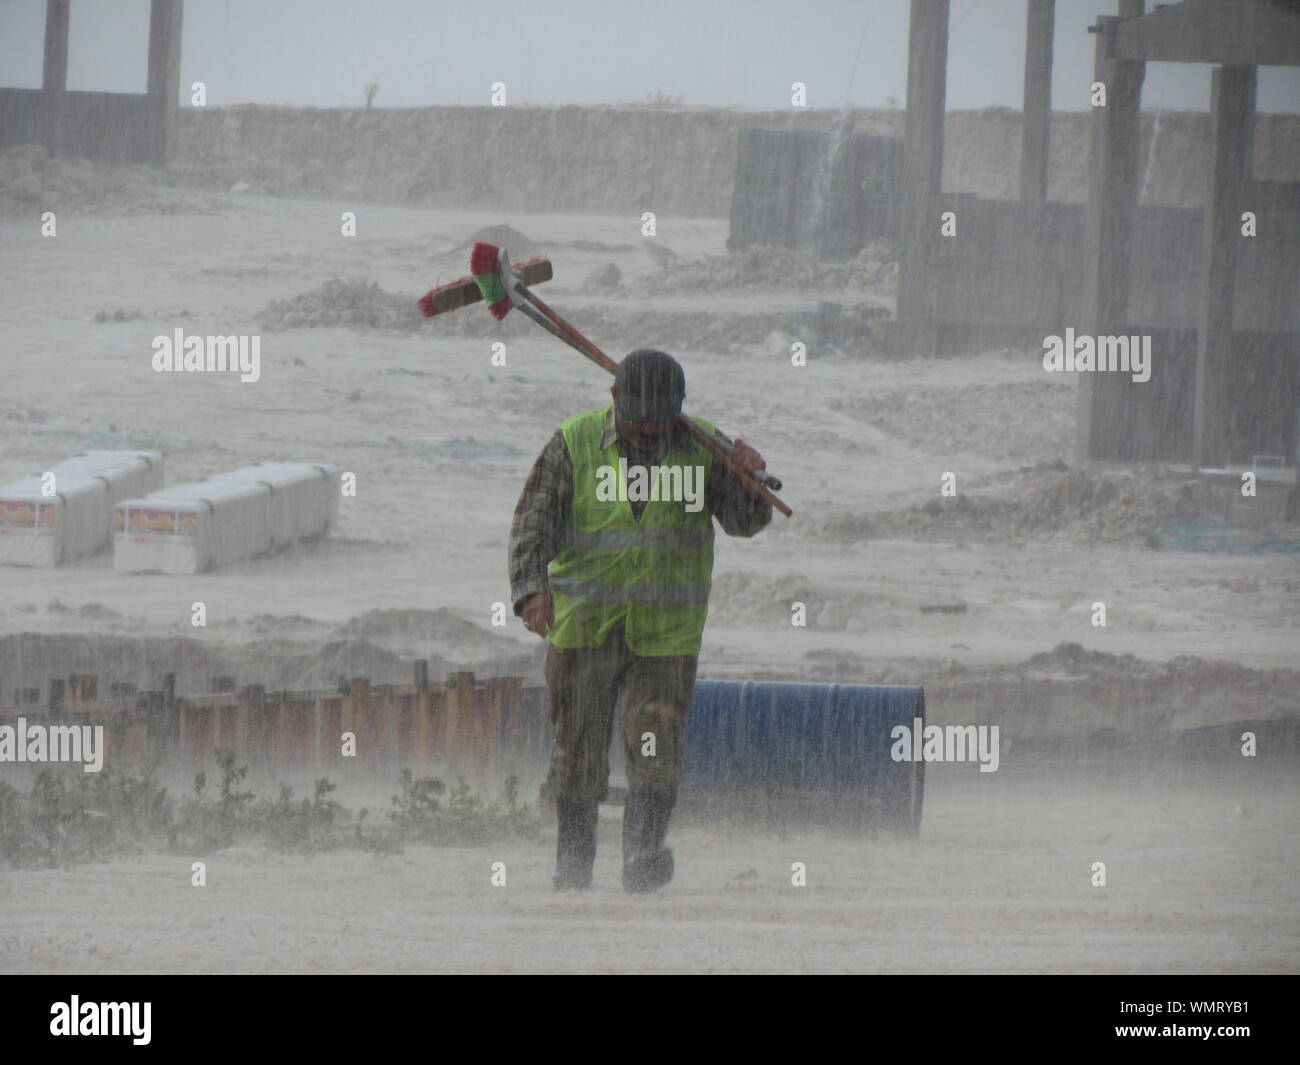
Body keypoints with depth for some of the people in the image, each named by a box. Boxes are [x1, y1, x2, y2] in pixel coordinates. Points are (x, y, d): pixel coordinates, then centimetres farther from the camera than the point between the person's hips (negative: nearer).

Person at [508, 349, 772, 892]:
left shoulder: (701, 446, 2)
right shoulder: (575, 444, -1)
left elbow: (744, 521, 0)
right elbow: (533, 522, -5)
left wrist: (749, 477, -22)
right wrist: (532, 588, -21)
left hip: (666, 633, 0)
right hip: (584, 624, 0)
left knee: (656, 744, -16)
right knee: (578, 750, 5)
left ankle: (643, 856, -21)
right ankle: (572, 863, 18)